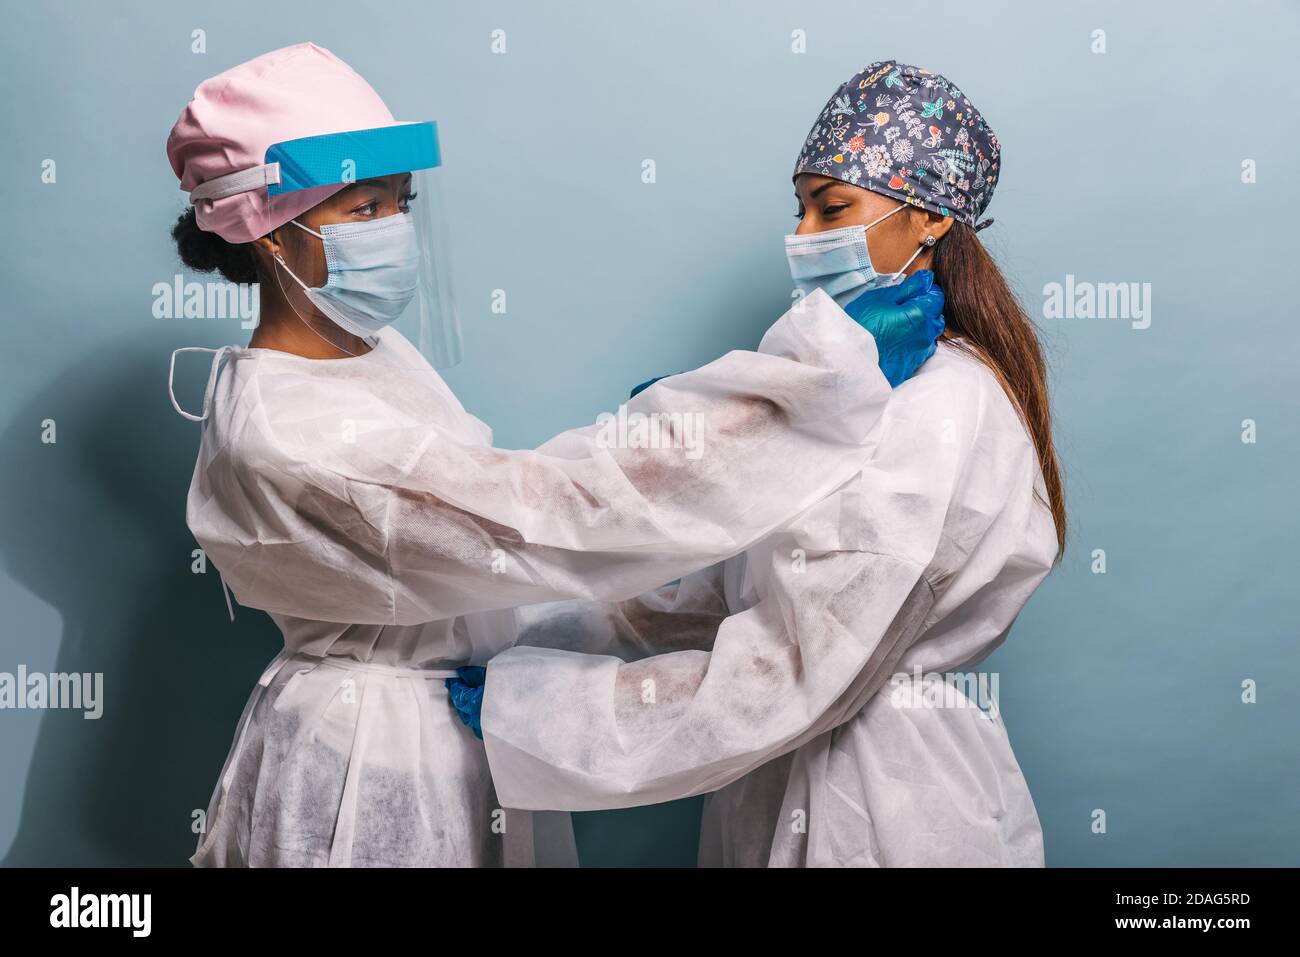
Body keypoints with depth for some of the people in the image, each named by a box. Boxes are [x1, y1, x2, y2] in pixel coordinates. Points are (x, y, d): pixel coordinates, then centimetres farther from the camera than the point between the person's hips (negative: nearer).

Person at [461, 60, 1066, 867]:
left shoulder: (932, 415, -22)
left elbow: (784, 678, -25)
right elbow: (749, 597, 7)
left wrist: (517, 699, -21)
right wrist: (540, 636, 0)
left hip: (883, 807, -8)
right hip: (799, 780, 8)